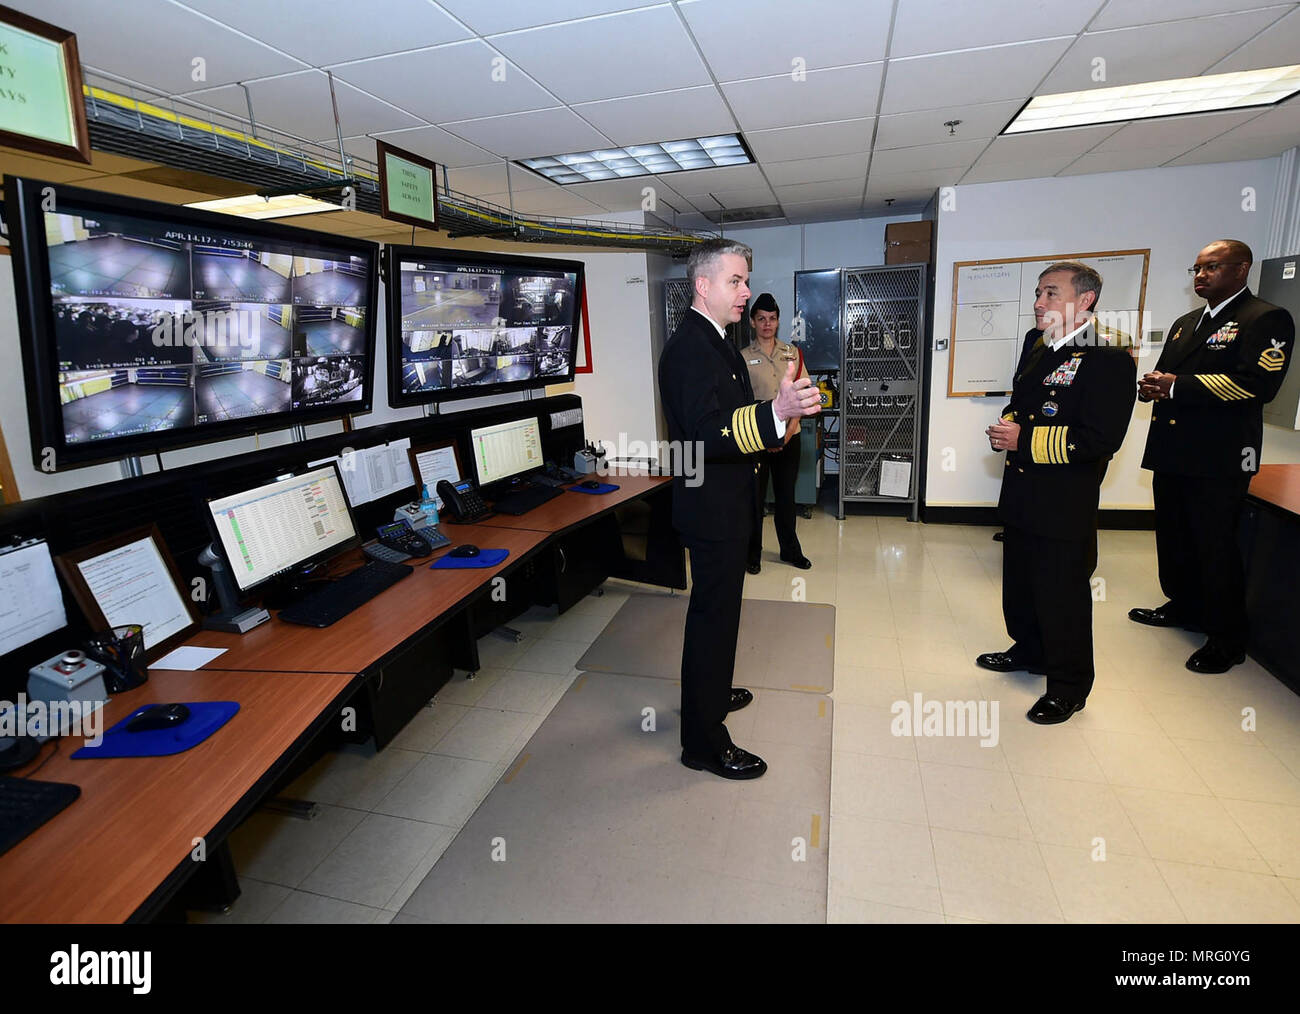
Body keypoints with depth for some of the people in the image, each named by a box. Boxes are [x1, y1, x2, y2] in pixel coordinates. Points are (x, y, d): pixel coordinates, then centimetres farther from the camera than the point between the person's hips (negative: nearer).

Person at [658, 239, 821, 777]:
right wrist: (775, 413, -44)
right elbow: (704, 434, -34)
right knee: (713, 616, -1)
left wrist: (785, 407, 11)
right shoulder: (690, 348, -22)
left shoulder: (716, 342, 13)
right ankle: (703, 742, 14)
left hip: (726, 504, 11)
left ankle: (711, 692, 45)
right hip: (712, 508, -11)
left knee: (717, 610, 24)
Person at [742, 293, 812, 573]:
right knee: (754, 496, 4)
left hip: (789, 436, 3)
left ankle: (790, 549, 26)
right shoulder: (743, 357, -2)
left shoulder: (792, 353, 7)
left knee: (786, 494, 13)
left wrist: (791, 426, -8)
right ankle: (753, 552, 18)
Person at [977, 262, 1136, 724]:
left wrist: (1024, 440, -21)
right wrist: (1008, 425, 2)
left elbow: (1101, 439, -24)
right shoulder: (1036, 343, 10)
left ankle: (1069, 686, 22)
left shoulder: (1109, 360, -16)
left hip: (1065, 505, -8)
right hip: (1021, 496, 8)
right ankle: (1029, 651, 43)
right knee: (1020, 583, 22)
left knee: (1062, 596, 4)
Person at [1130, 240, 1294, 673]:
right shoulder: (1185, 323, 19)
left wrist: (1177, 387, -20)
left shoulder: (1266, 319, -6)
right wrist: (1154, 386, -4)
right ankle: (1184, 607, 36)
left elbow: (1259, 383, -20)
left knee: (1215, 546, -1)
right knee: (1174, 537, 17)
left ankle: (1227, 640, 12)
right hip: (1172, 453, 8)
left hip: (1219, 458, -8)